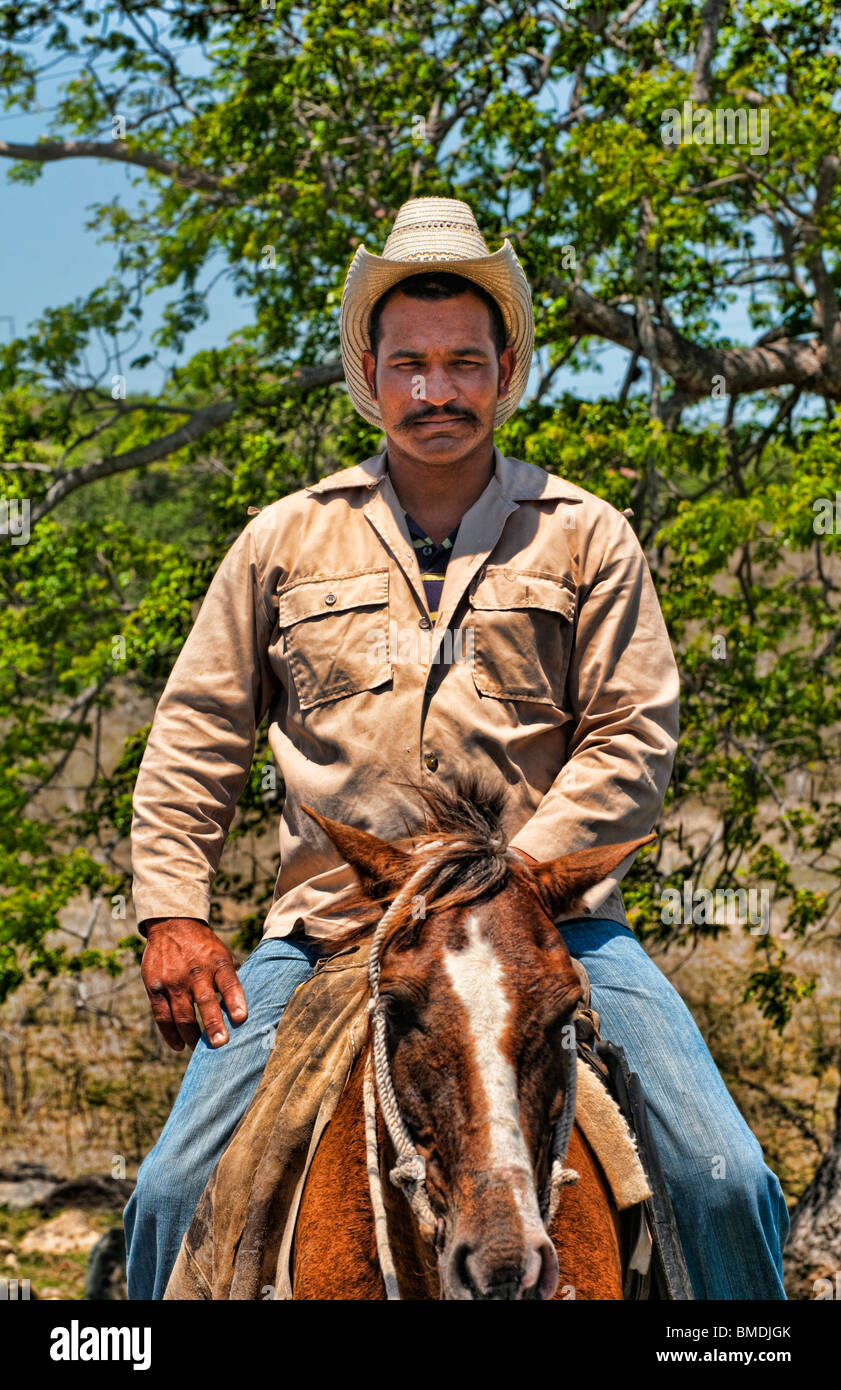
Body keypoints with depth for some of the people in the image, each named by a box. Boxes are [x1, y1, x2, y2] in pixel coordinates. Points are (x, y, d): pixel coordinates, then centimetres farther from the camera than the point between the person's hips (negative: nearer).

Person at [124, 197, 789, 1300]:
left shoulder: (585, 537, 8)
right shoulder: (286, 539, 12)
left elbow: (633, 741, 0)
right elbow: (194, 738, 13)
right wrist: (172, 913, 1)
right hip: (327, 926, 1)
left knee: (724, 1184, -14)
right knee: (175, 1193, -9)